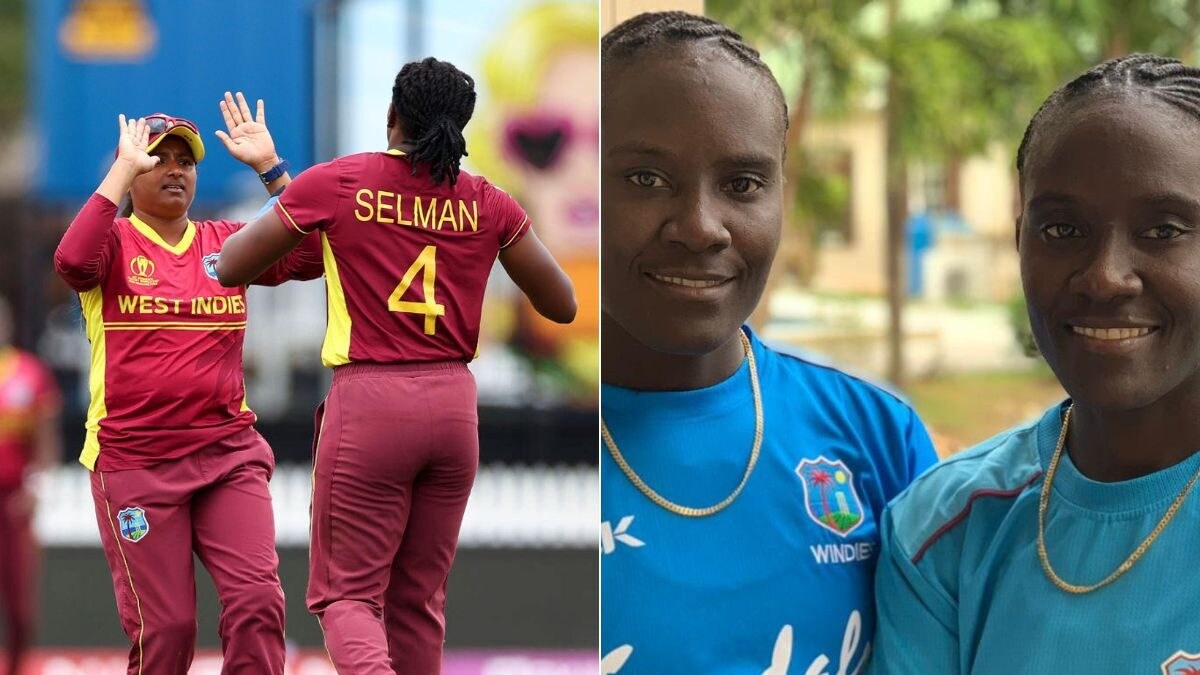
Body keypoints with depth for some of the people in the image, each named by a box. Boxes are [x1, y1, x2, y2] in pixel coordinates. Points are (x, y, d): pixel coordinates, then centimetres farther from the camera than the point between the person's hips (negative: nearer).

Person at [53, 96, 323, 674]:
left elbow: (312, 256, -3)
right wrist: (123, 170, -17)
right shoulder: (114, 242, 0)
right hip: (134, 465, -3)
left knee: (257, 601, -11)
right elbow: (72, 261, -23)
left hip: (229, 454, 3)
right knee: (164, 626, -2)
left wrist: (270, 167, -6)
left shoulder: (225, 242, 10)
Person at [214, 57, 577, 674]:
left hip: (369, 400, -3)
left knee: (347, 594, 3)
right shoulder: (488, 203, 2)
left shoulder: (334, 184, -5)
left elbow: (230, 268, 4)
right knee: (419, 599, 15)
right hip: (453, 403, 3)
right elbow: (562, 305, 11)